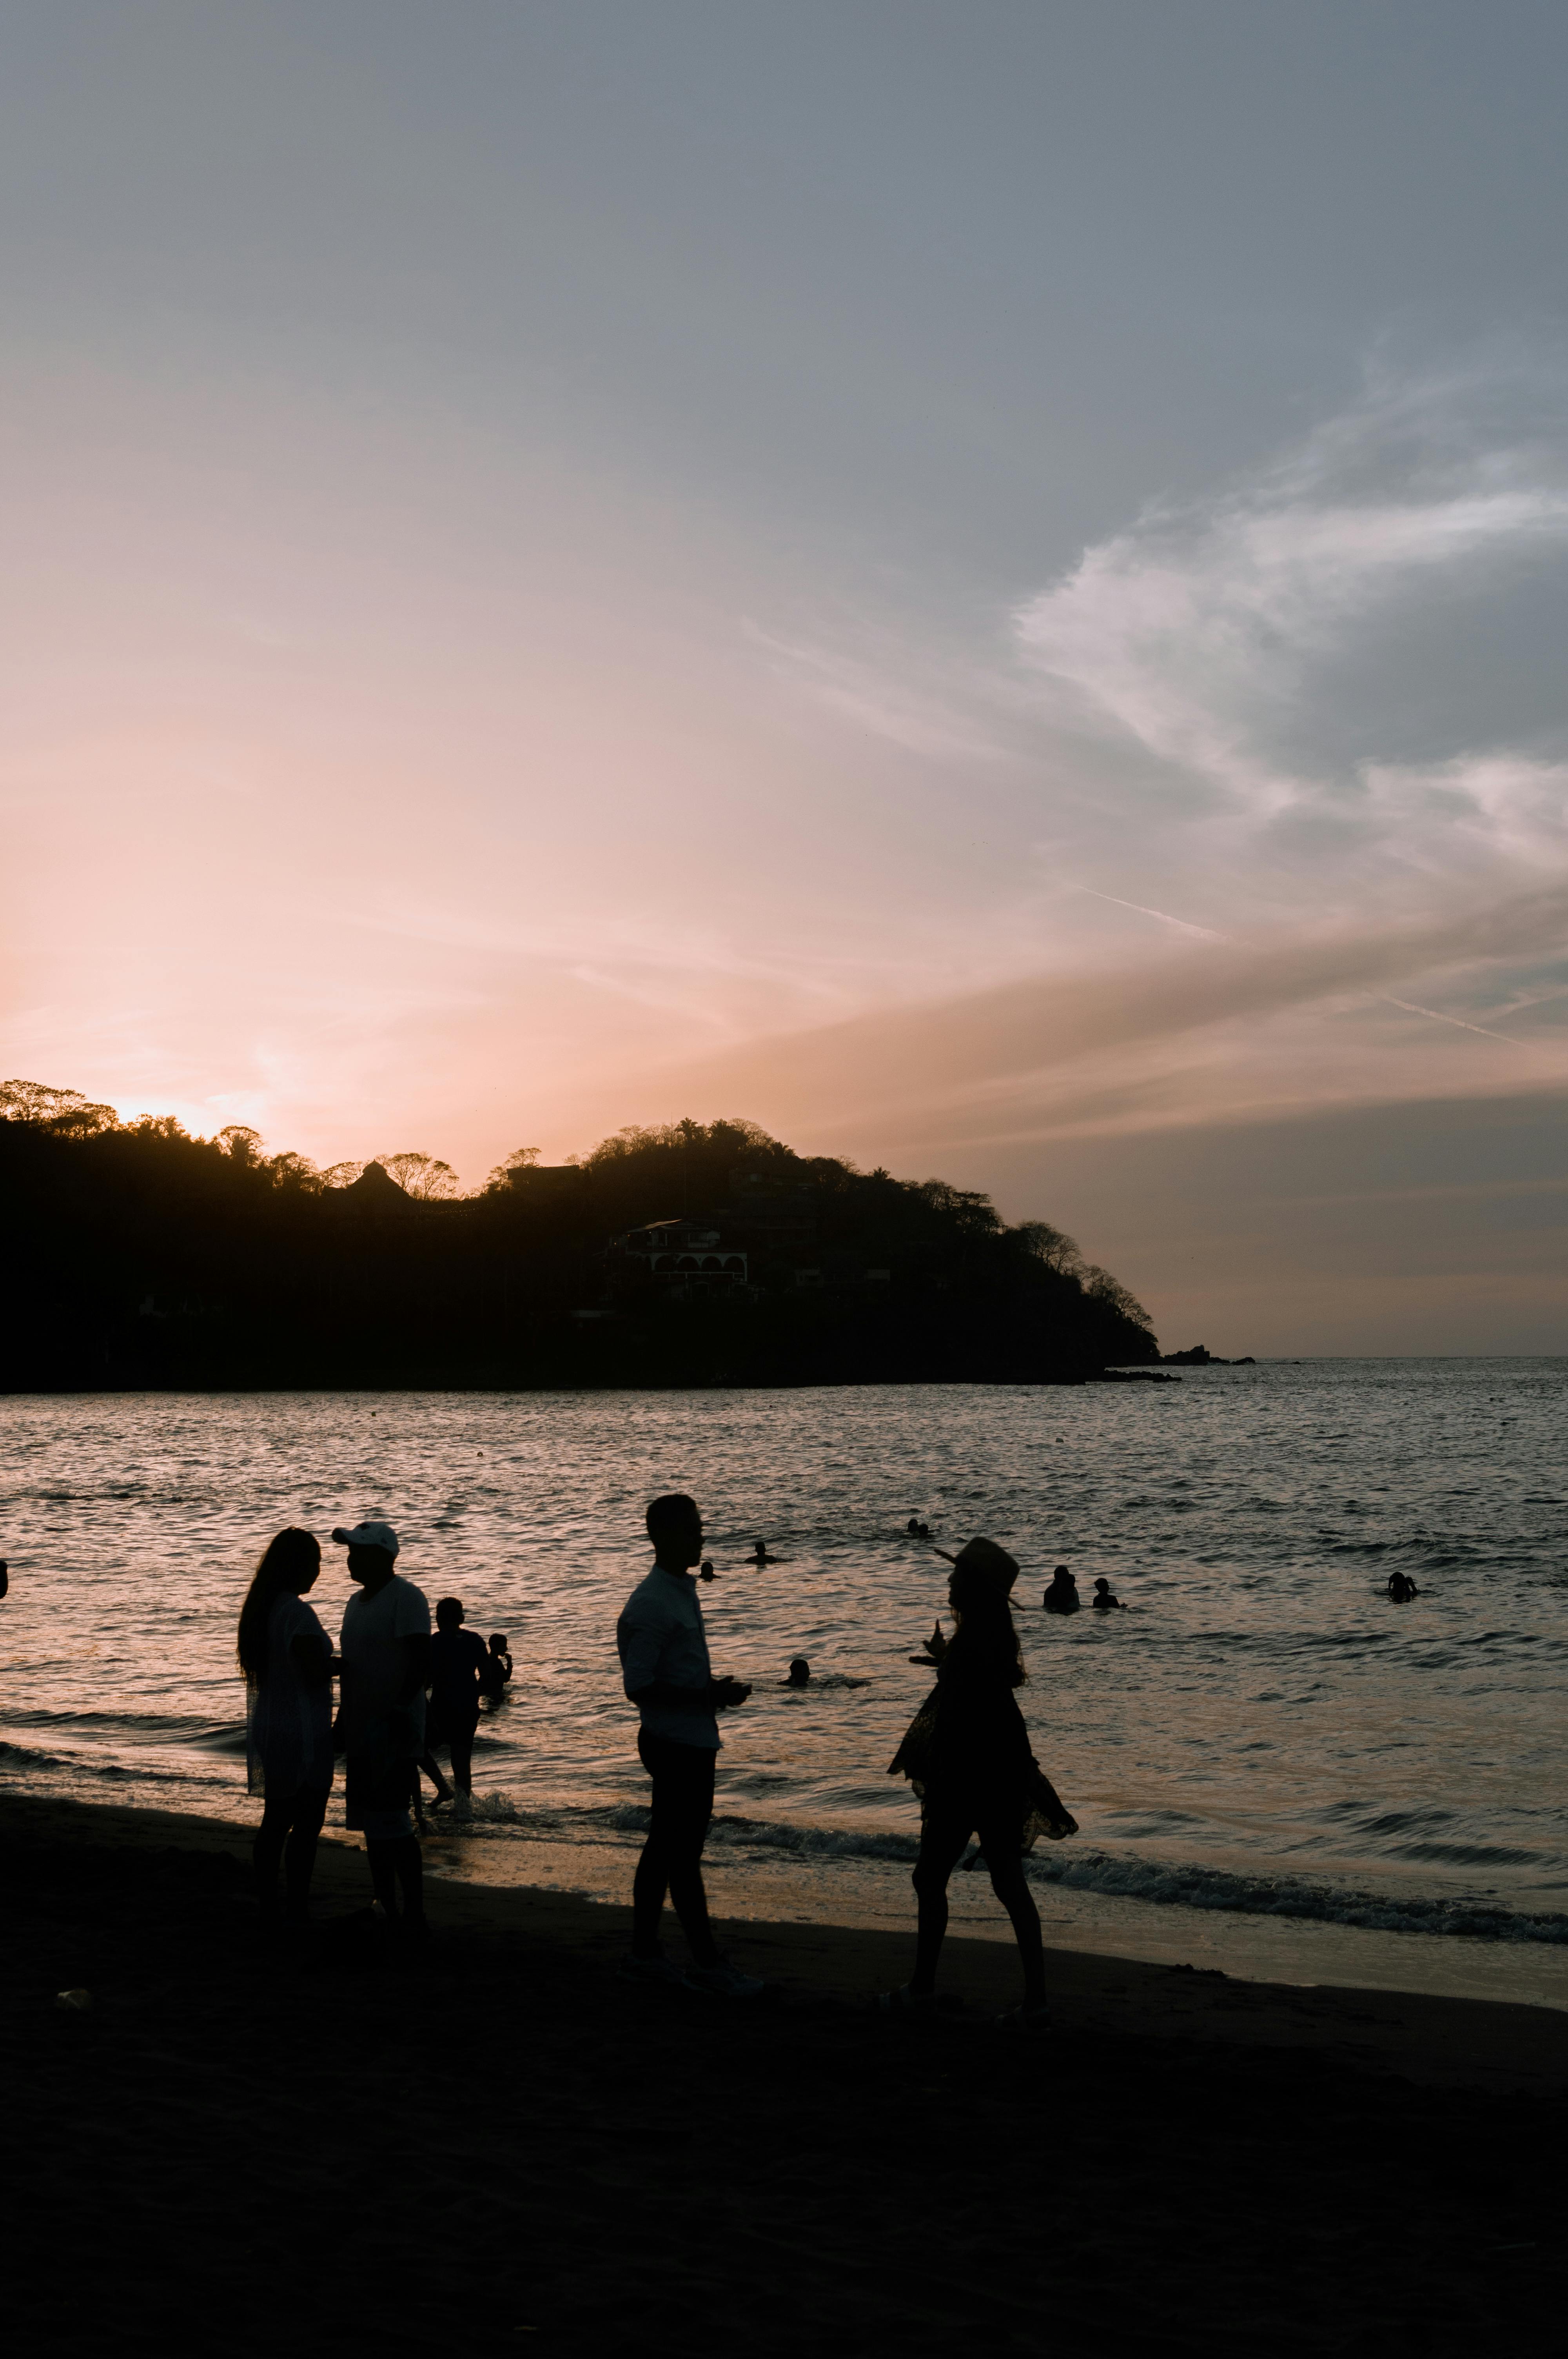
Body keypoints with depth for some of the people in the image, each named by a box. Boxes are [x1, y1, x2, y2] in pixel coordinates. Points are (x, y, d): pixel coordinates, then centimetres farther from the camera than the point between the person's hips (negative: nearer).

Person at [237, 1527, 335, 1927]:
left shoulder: (258, 1608, 8)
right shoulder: (298, 1613, -21)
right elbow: (316, 1673, -23)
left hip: (267, 1727, 9)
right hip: (302, 1733, -9)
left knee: (275, 1820, 15)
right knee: (306, 1824, -1)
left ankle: (268, 1909, 21)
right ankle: (296, 1913, 2)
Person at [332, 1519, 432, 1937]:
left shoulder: (405, 1599, -12)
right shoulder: (357, 1603, 16)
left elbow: (422, 1661, -19)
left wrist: (401, 1708, -27)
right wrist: (341, 1722, 20)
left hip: (393, 1734, -9)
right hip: (363, 1732, 9)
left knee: (390, 1823, -11)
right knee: (371, 1823, 12)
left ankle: (414, 1914, -5)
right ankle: (386, 1907, 20)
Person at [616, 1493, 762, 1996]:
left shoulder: (682, 1592, 13)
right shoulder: (651, 1605, -18)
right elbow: (639, 1688, -21)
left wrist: (717, 1690, 9)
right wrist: (709, 1698, -20)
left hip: (692, 1742, 10)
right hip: (675, 1744, -10)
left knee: (665, 1848, 14)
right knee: (683, 1853, -1)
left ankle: (644, 1953, 22)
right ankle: (708, 1963, 6)